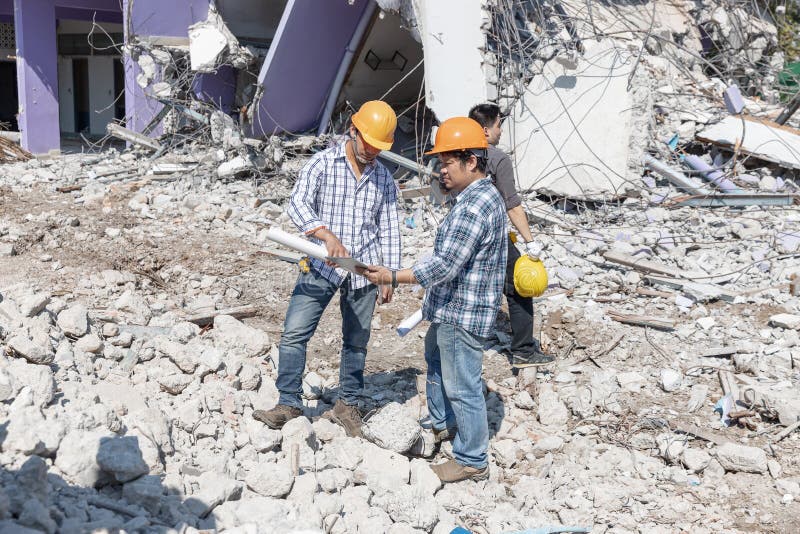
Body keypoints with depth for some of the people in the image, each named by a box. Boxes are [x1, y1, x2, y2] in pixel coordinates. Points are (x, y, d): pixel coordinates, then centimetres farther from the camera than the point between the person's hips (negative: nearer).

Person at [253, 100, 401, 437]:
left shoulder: (384, 178, 7)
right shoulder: (323, 163, -4)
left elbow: (388, 230, 13)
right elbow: (297, 204, -18)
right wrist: (327, 235, -35)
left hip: (363, 271, 3)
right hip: (322, 267, -2)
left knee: (356, 342, 10)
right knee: (294, 333, -8)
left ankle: (347, 405, 25)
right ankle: (289, 404, 3)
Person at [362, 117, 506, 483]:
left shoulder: (475, 205, -25)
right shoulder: (478, 196, 11)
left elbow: (446, 264, -28)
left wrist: (394, 278, -26)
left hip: (462, 313, -12)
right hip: (451, 309, 12)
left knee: (462, 385, -2)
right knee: (435, 358, 29)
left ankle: (472, 461, 10)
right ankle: (442, 423, 48)